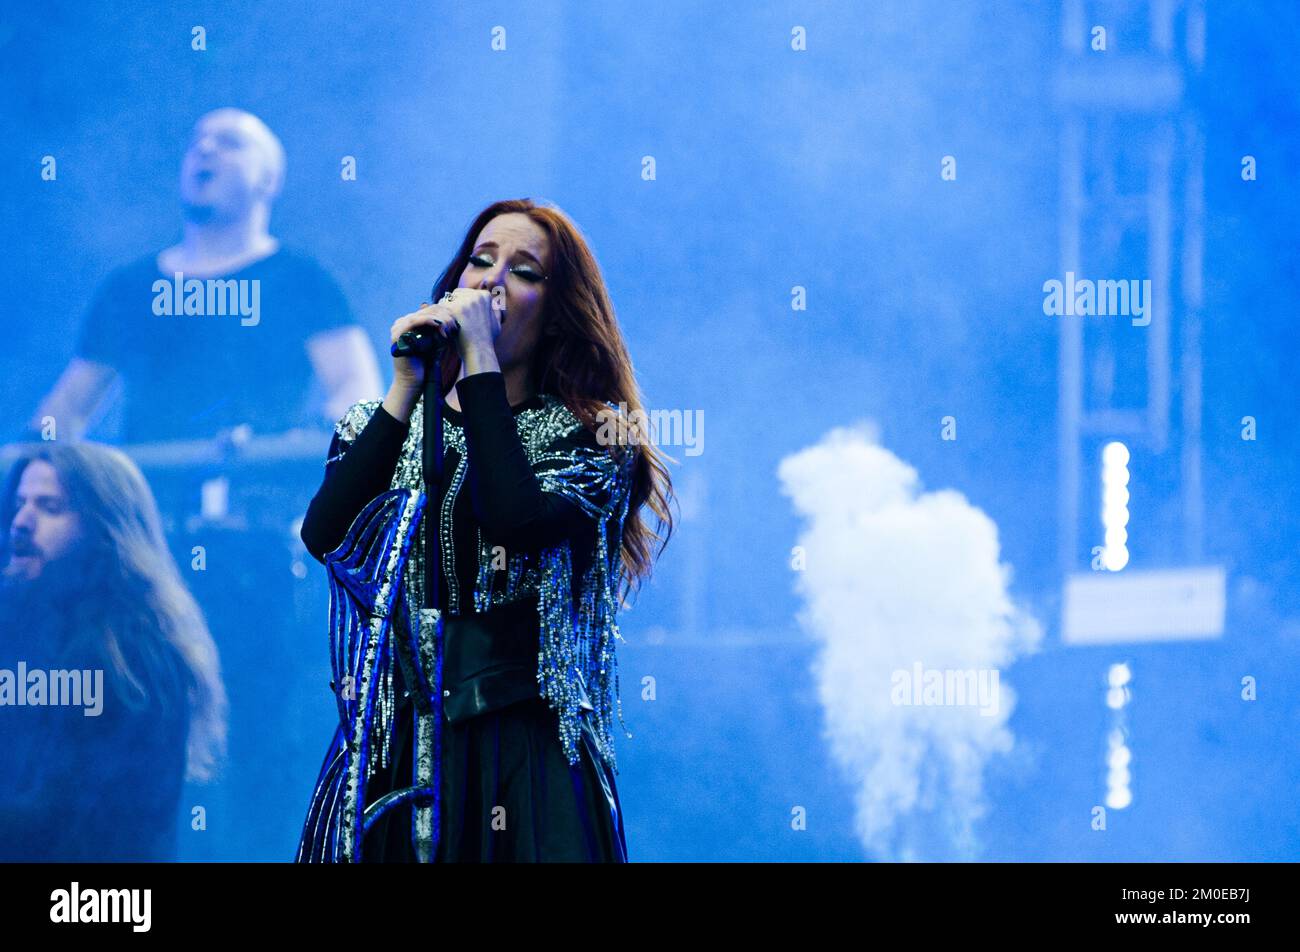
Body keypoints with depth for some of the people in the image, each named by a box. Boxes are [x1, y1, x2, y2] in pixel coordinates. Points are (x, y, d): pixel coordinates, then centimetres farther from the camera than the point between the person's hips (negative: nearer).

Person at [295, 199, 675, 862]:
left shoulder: (591, 435, 3)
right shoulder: (378, 425, 11)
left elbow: (516, 522, -18)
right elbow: (324, 537, -7)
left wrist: (480, 362, -12)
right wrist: (406, 388, -9)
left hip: (528, 752, -2)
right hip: (390, 751, 2)